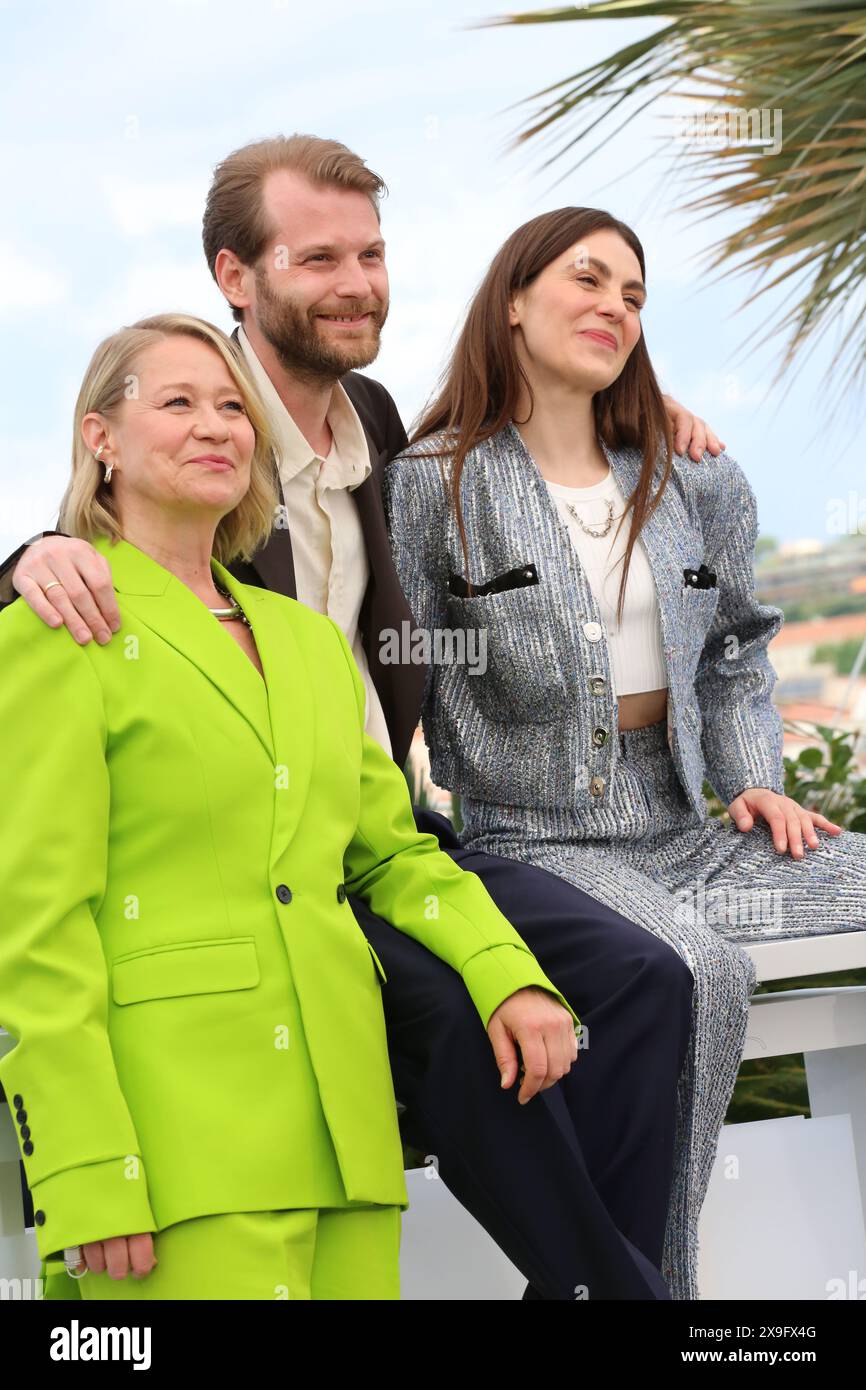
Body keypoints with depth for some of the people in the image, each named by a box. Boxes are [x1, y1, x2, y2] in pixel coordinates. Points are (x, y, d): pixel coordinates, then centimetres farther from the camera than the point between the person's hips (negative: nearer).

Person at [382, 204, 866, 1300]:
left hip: (686, 830, 6)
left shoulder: (691, 486, 13)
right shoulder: (436, 483, -2)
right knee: (700, 970, -34)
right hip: (536, 837, -6)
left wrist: (755, 778, 10)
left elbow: (735, 649, 25)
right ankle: (648, 1277, -23)